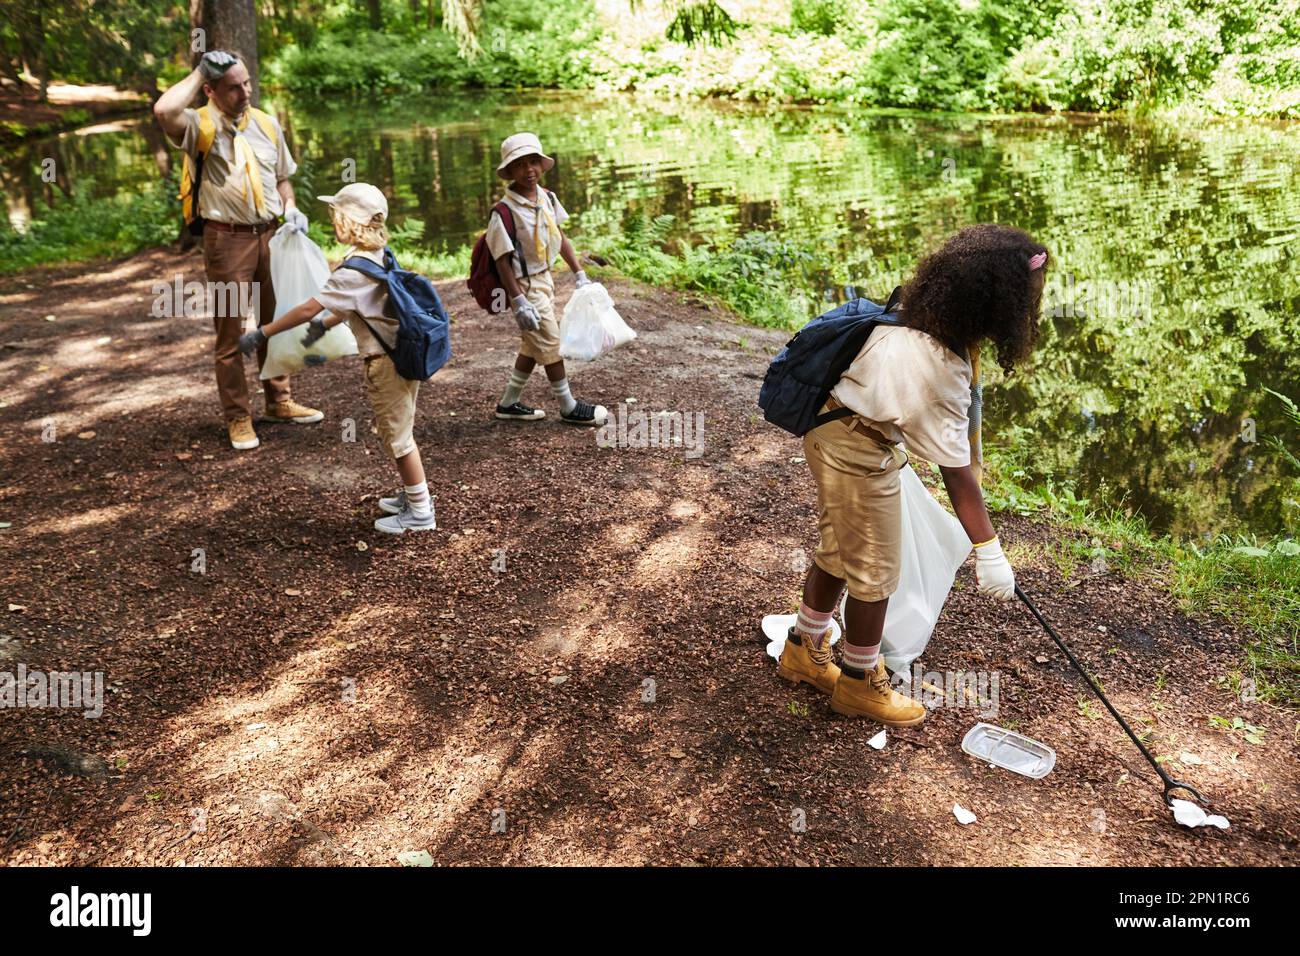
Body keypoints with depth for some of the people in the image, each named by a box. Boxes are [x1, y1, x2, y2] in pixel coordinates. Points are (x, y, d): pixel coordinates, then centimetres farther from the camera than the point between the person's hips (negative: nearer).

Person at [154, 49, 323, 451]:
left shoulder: (266, 123, 8)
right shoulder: (200, 124, -8)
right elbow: (164, 111, -31)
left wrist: (290, 207, 0)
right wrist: (197, 75, -15)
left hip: (270, 234, 5)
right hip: (227, 238, -5)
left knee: (275, 321, 14)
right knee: (231, 331, 1)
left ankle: (279, 402, 29)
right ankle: (237, 417, 11)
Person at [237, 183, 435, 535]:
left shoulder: (353, 270, -21)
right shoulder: (379, 256, 6)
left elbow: (308, 309, -21)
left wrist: (263, 333, -14)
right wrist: (325, 324, 23)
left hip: (387, 363, -9)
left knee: (398, 436, 2)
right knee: (397, 432, 20)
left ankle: (420, 512, 11)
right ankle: (413, 496, 33)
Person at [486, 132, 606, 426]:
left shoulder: (547, 197, 0)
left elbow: (560, 238, 11)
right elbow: (503, 261, -20)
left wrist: (579, 275, 11)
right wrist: (519, 303, -22)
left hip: (544, 278, 8)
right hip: (525, 285, -8)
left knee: (533, 345, 17)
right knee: (551, 347, 1)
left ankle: (508, 403, 31)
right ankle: (569, 408, 17)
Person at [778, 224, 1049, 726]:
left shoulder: (916, 315, -9)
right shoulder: (938, 372, -31)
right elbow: (957, 475, -27)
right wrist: (989, 553, -20)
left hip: (832, 431, 9)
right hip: (859, 455, -9)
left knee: (838, 551, 23)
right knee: (874, 572, 9)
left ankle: (804, 650, 41)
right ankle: (859, 682, 29)